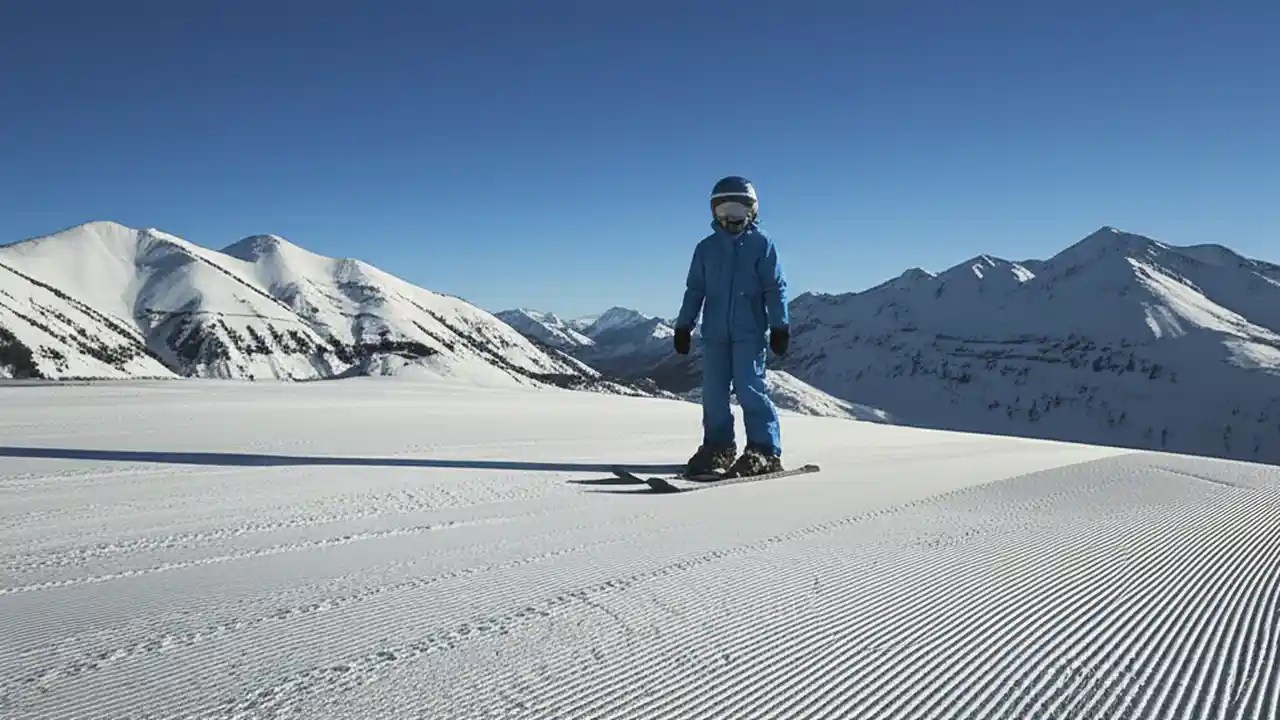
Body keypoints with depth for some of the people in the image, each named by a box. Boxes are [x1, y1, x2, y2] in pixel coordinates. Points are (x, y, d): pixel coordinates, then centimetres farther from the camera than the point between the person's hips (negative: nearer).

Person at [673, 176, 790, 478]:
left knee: (750, 389, -10)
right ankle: (717, 448, 18)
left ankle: (765, 451, -5)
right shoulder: (706, 248, 12)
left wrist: (779, 326, -5)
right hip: (715, 333, 4)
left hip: (750, 332, -4)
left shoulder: (761, 244, 2)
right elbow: (694, 290, 15)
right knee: (713, 393, 6)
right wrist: (684, 326, 10)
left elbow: (775, 288, 1)